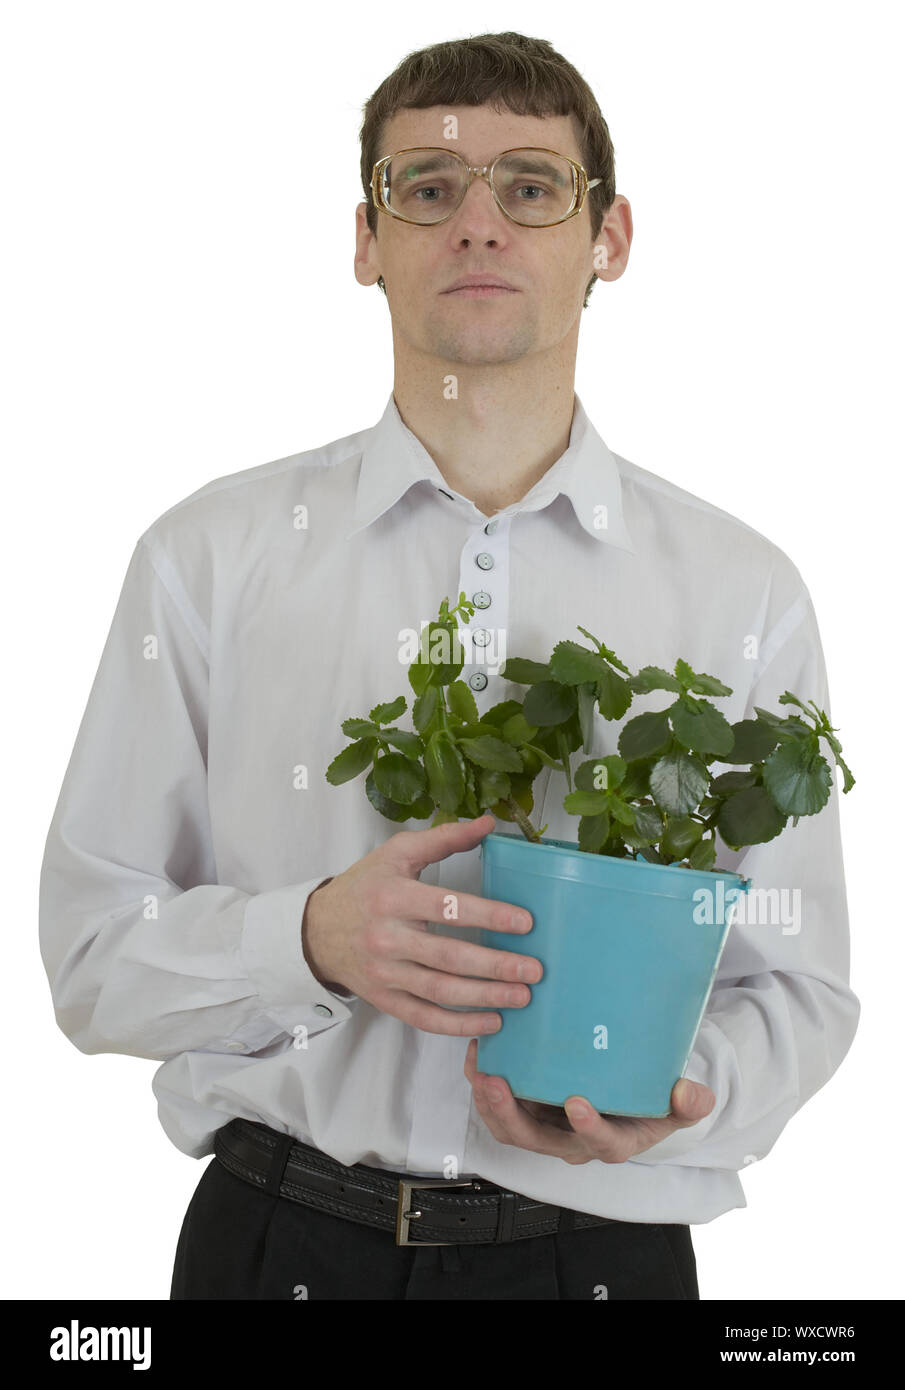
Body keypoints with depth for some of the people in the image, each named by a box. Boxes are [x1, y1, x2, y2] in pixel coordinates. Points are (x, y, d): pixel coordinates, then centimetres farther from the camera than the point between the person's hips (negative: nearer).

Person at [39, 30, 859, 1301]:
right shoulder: (208, 558, -2)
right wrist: (311, 940, -20)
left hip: (603, 1242, 1)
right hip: (278, 1239, 0)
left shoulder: (742, 590, -1)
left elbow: (797, 989, 2)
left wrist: (667, 1096, -18)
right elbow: (94, 957, -3)